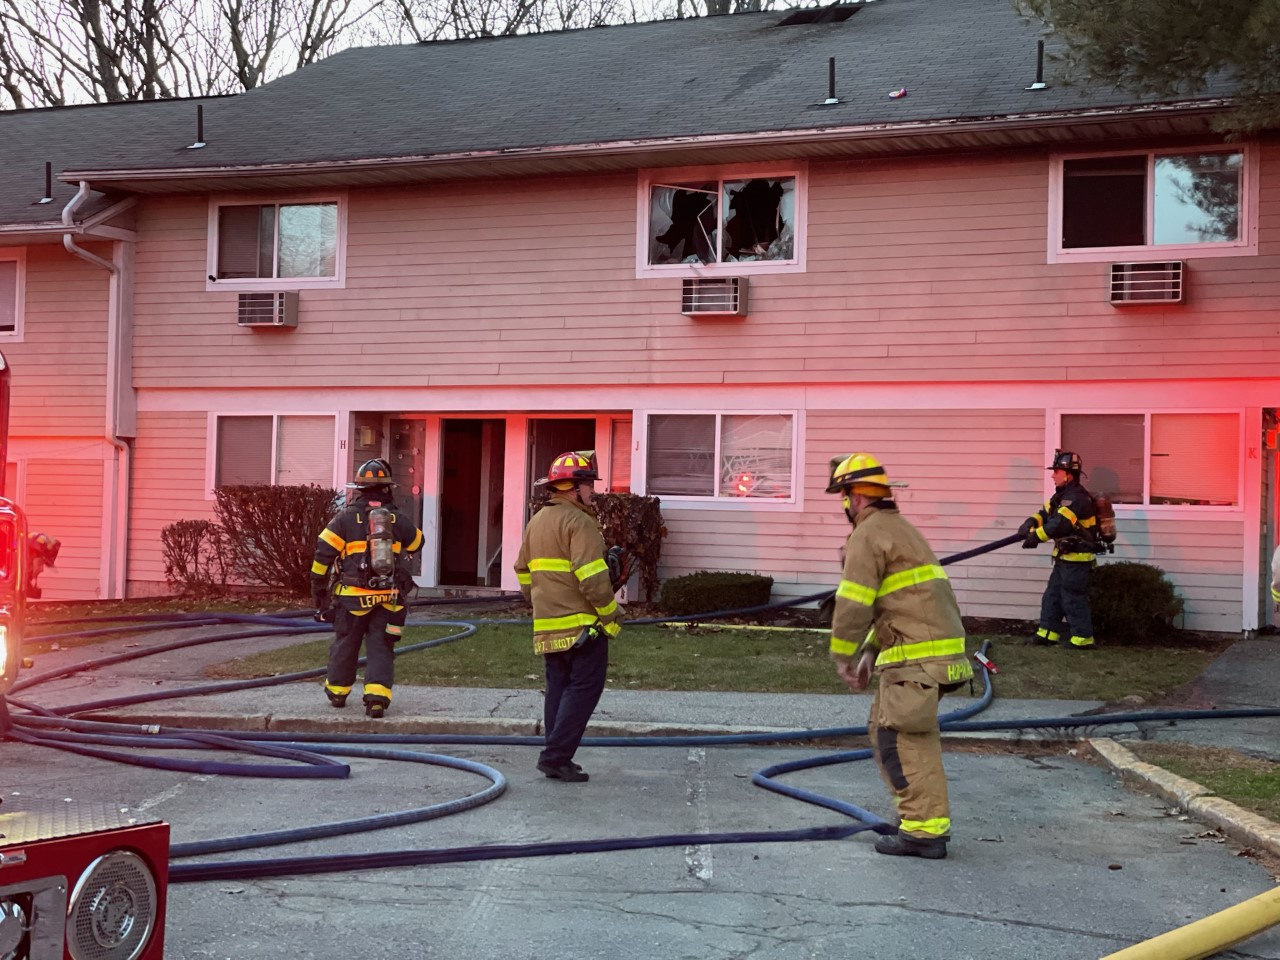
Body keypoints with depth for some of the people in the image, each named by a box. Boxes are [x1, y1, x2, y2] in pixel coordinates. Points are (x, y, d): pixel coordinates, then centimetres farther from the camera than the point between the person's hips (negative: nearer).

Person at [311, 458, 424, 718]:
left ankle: (337, 692, 33)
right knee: (381, 648, 5)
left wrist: (320, 593, 4)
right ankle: (377, 697, -8)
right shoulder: (398, 519, 1)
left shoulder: (346, 519, -4)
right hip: (388, 598, 1)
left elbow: (322, 557, -5)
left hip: (353, 597, 0)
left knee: (345, 645, 17)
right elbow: (417, 542, 20)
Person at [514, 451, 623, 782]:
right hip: (582, 624, -9)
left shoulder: (536, 521, 17)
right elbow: (592, 578, -19)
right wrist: (613, 616, -11)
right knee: (583, 689, -4)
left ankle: (557, 759, 15)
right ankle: (556, 756, -9)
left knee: (559, 689, 13)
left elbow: (524, 575, 22)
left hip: (547, 626, 9)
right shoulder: (579, 522, -12)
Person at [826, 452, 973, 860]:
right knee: (885, 730, 17)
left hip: (916, 655, -10)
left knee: (899, 739, -7)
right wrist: (869, 654, 22)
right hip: (938, 647, 10)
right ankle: (927, 818, 20)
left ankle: (924, 831, -8)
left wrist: (842, 656, -2)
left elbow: (853, 602, -14)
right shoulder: (900, 529, 24)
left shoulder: (869, 534, -9)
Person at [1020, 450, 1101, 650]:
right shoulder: (1062, 496, 13)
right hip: (1065, 557, 10)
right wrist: (1030, 523, -10)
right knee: (1052, 596, 14)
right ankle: (1047, 633, 20)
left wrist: (1036, 536, -23)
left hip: (1077, 558, -10)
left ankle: (1082, 638, 2)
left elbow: (1059, 524, -28)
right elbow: (1044, 513, 10)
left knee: (1073, 599, -5)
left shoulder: (1077, 498, -20)